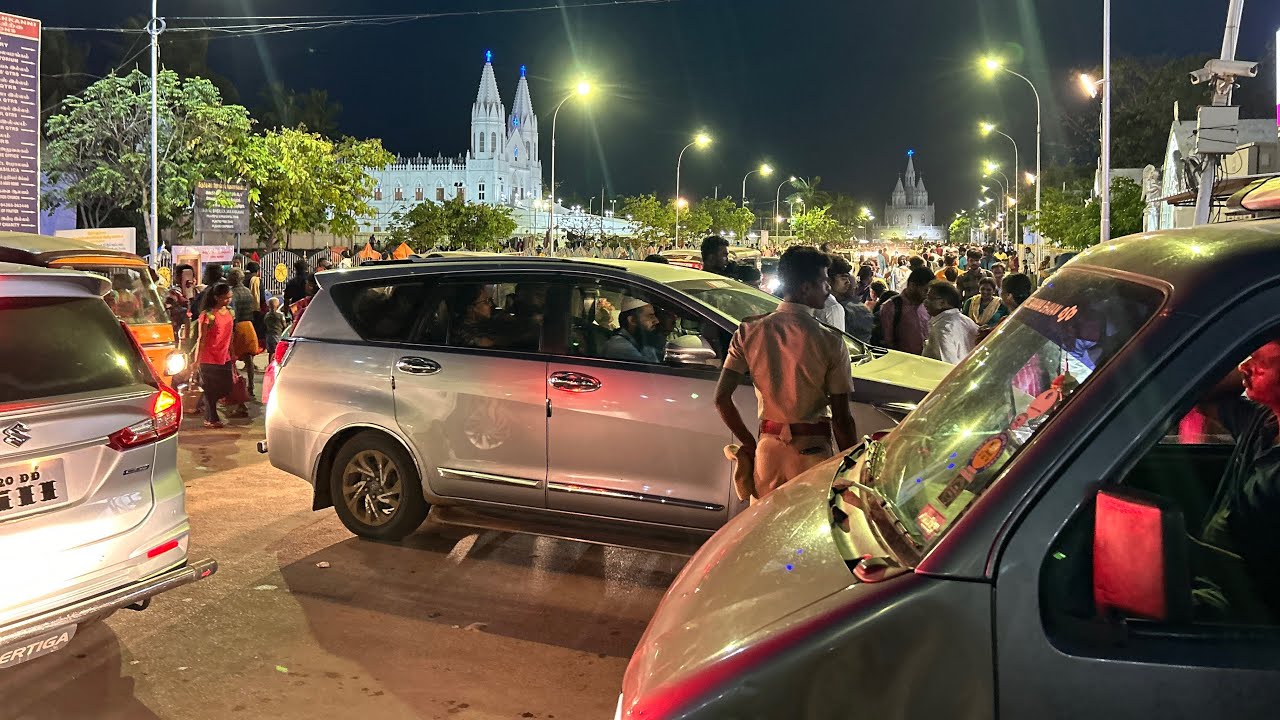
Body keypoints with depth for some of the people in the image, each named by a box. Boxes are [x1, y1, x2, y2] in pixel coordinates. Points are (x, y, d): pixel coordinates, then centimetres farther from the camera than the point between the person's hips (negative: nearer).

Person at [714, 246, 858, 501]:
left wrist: (749, 443, 7)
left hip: (768, 449, 3)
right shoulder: (830, 342, -10)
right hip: (812, 452, -3)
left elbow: (722, 398, -4)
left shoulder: (749, 332, -2)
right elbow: (842, 417, -9)